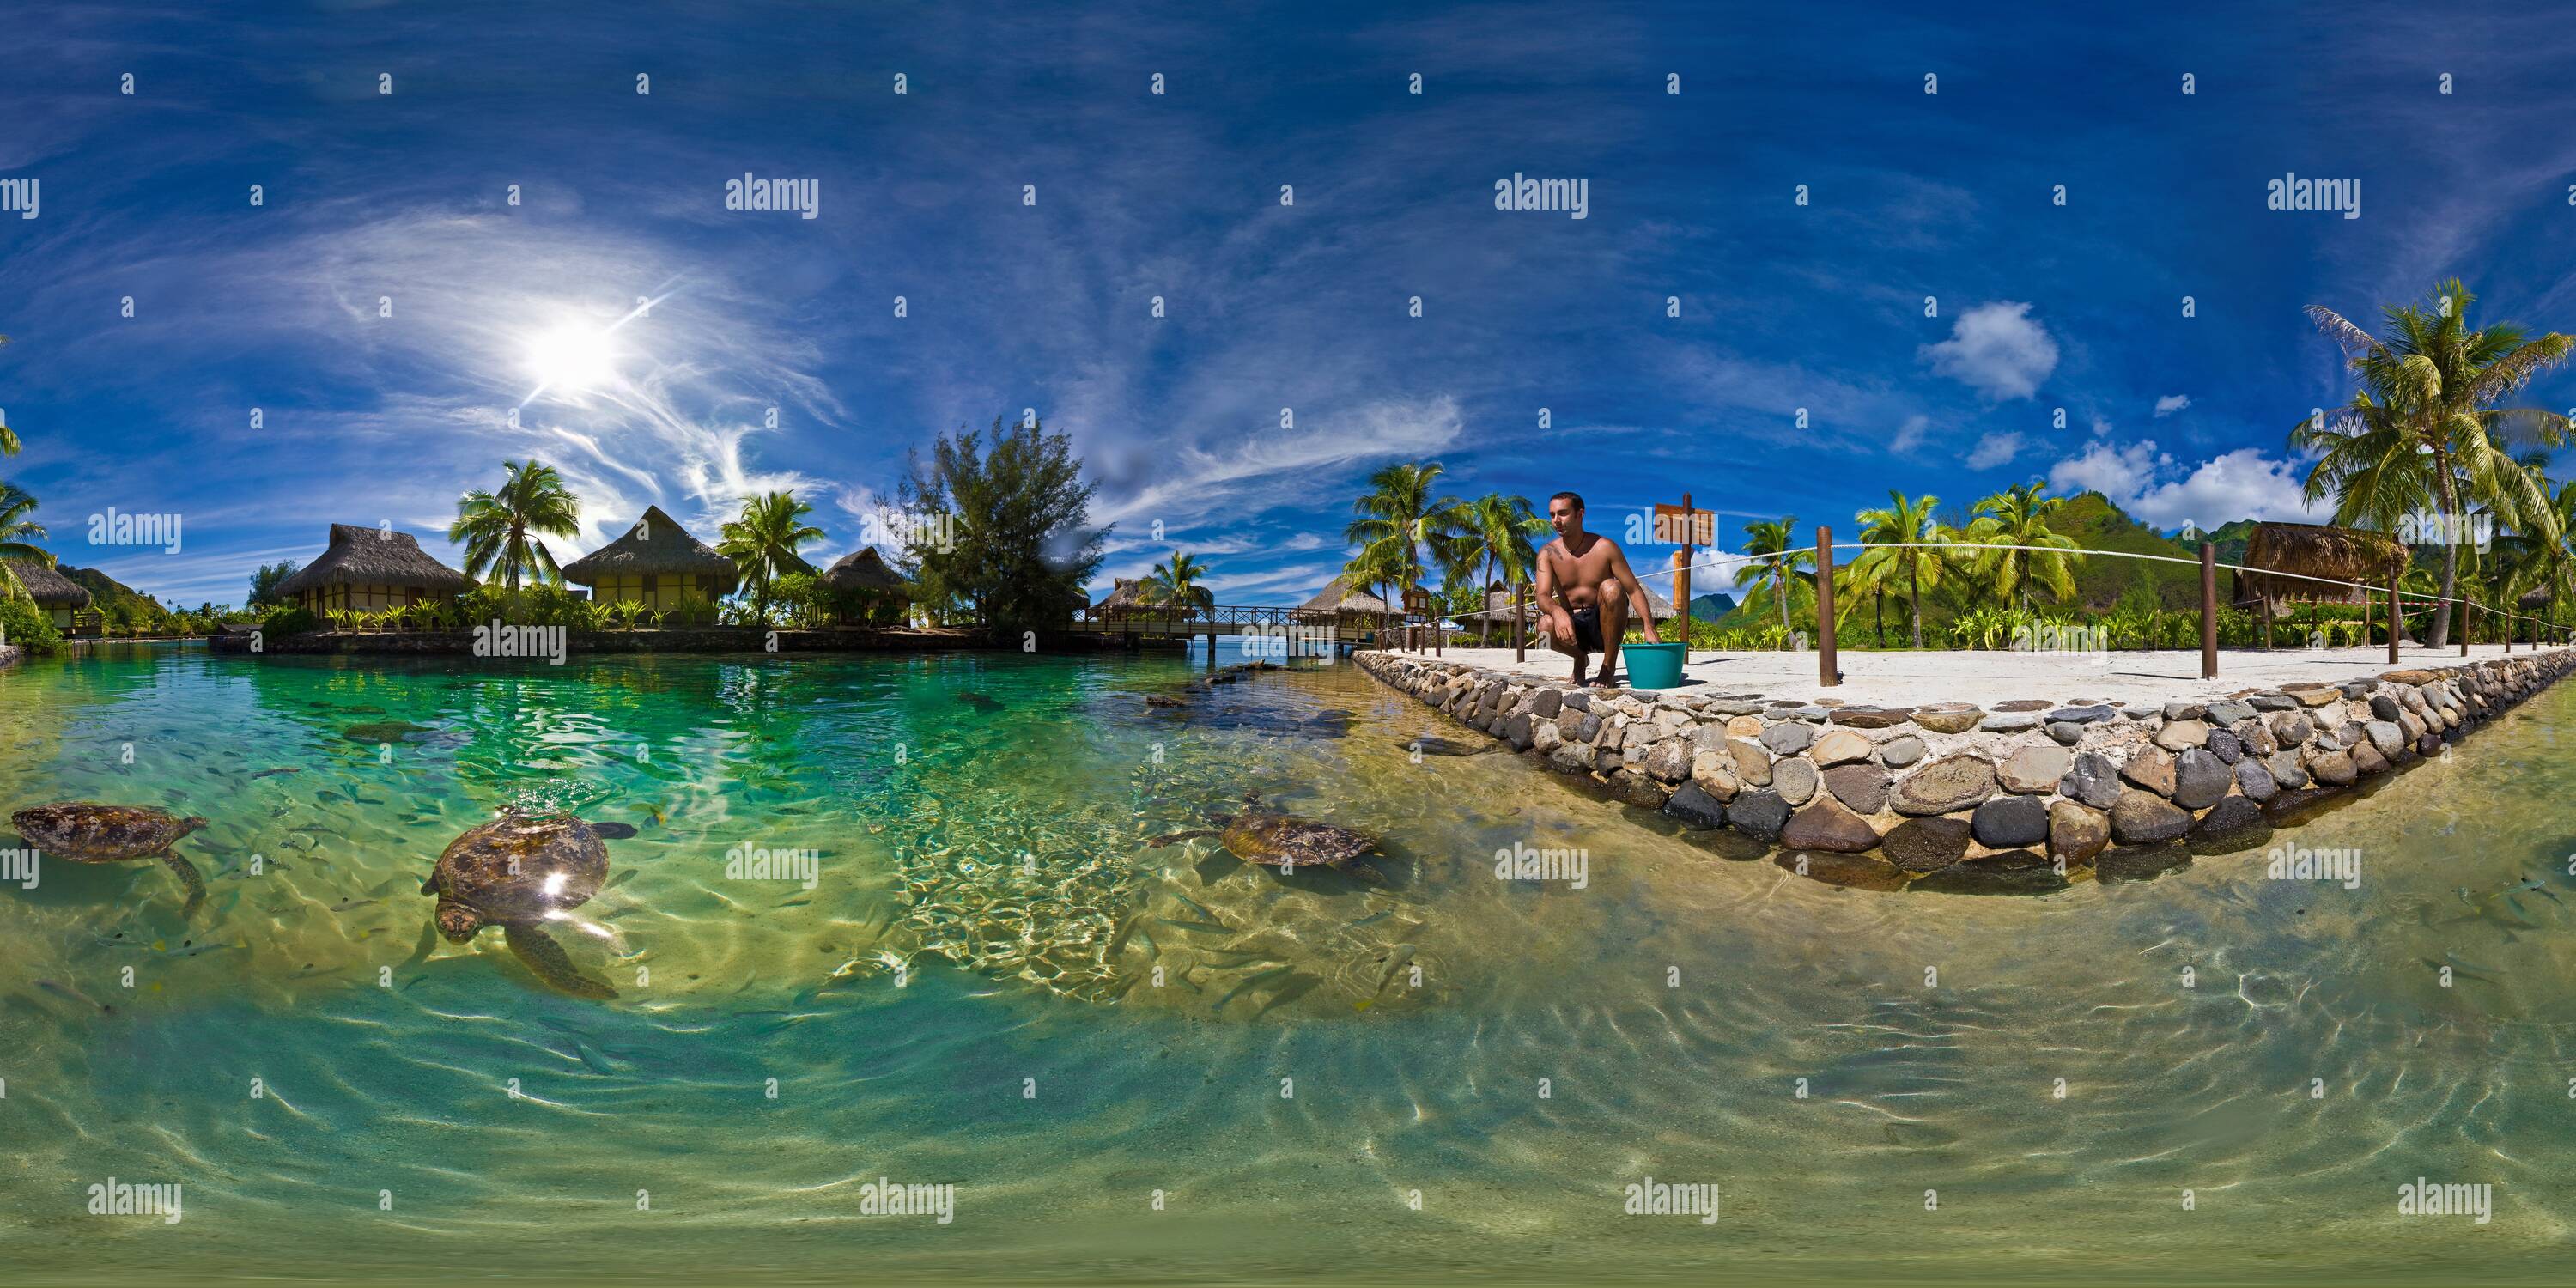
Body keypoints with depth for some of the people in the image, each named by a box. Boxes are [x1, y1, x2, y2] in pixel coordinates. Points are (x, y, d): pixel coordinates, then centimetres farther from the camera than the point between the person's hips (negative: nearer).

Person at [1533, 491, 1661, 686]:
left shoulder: (1604, 547, -9)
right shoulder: (1548, 554, -4)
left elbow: (1633, 590, -9)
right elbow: (1543, 597, -16)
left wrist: (1649, 628, -25)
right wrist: (1557, 611, -42)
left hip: (1604, 625, -1)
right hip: (1573, 627, 1)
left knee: (1611, 587, -31)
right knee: (1546, 626, -34)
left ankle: (1609, 667, -18)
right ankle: (1580, 658, 2)